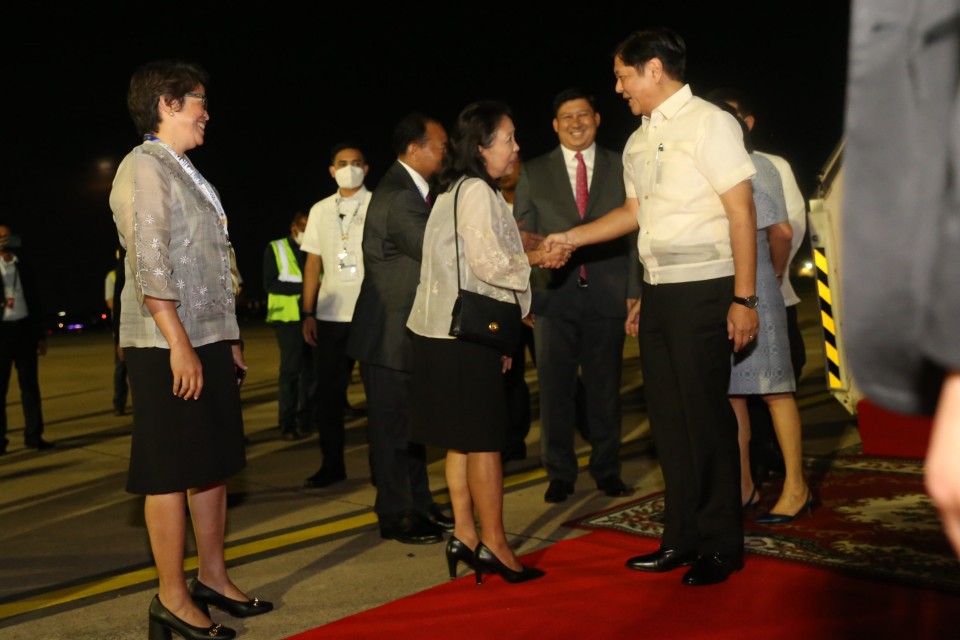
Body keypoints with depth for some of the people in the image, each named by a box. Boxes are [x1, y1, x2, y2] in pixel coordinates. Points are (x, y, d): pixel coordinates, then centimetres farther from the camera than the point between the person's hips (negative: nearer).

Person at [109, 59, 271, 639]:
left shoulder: (187, 173, 19)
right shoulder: (145, 167, -8)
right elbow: (149, 264, -17)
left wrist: (229, 341, 16)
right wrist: (178, 343, -21)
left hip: (210, 341, 9)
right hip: (170, 346, -9)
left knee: (214, 464, 13)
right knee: (172, 472, -2)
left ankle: (213, 579, 25)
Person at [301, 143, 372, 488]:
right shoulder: (320, 210, 12)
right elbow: (313, 264, 12)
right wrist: (308, 313, 5)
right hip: (331, 315, 4)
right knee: (329, 392, 7)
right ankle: (332, 465, 18)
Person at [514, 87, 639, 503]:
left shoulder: (620, 168, 8)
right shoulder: (533, 173, 8)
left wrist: (634, 291, -3)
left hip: (607, 294, 0)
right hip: (553, 296, 0)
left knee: (605, 387, 8)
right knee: (555, 388, 5)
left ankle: (607, 470, 22)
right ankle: (559, 473, 18)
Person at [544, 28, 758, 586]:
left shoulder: (709, 123, -7)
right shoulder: (638, 142, 15)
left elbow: (742, 212, -11)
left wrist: (744, 299, -16)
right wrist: (570, 238, 22)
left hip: (703, 291, -8)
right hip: (658, 292, 8)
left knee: (707, 417, -2)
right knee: (669, 418, 11)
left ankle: (721, 546, 13)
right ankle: (682, 539, 24)